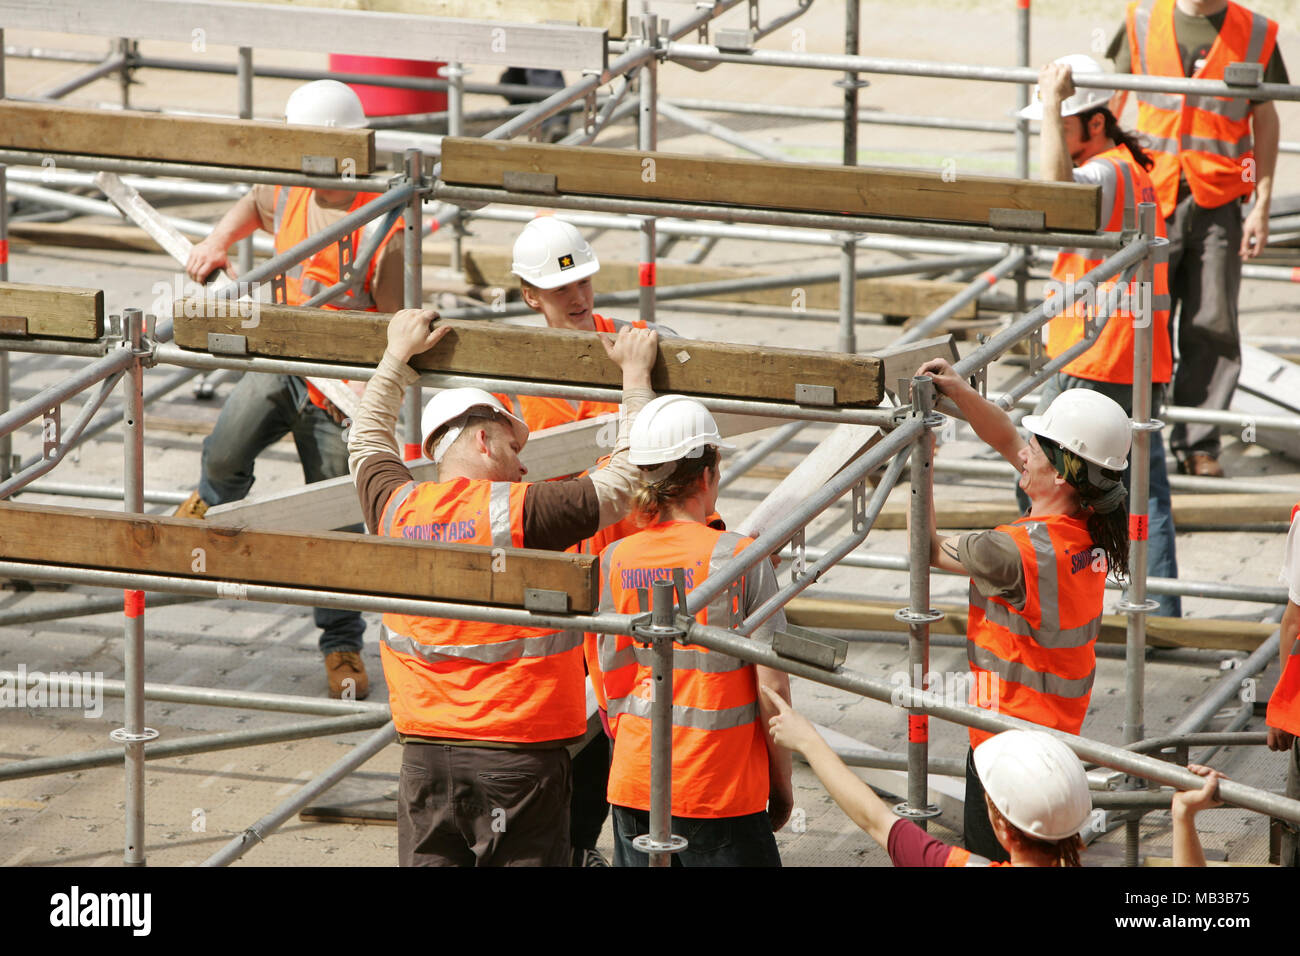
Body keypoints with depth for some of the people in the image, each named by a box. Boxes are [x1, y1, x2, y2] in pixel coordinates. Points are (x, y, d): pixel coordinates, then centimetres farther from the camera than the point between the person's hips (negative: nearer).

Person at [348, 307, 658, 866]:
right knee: (525, 860, 0)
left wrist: (398, 356, 34)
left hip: (426, 752, 5)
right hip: (521, 751, -4)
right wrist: (635, 376, 7)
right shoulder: (523, 512, -12)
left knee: (428, 862, 8)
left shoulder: (396, 509, 3)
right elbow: (626, 479, -4)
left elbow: (367, 442, 24)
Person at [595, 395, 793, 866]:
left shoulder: (615, 560, 1)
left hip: (635, 783, 4)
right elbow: (772, 686, -9)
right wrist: (782, 781, 2)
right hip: (721, 788, -4)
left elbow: (613, 684, 7)